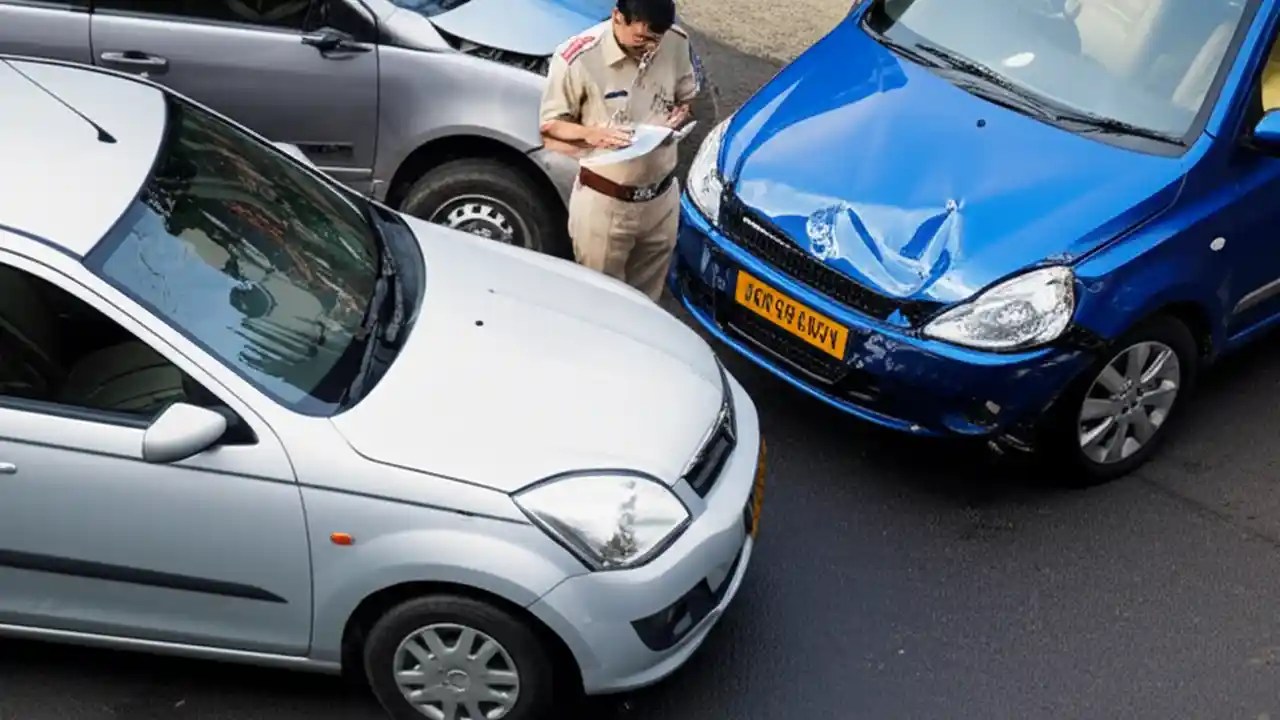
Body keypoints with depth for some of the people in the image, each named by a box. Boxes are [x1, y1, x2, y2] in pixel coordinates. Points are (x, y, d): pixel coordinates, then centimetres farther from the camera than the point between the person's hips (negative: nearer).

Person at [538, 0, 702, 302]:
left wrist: (681, 114, -13)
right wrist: (591, 133, -29)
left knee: (648, 296, 20)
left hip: (663, 196, 4)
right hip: (603, 202, -4)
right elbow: (549, 130, -11)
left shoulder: (678, 43, -8)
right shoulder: (577, 58, -21)